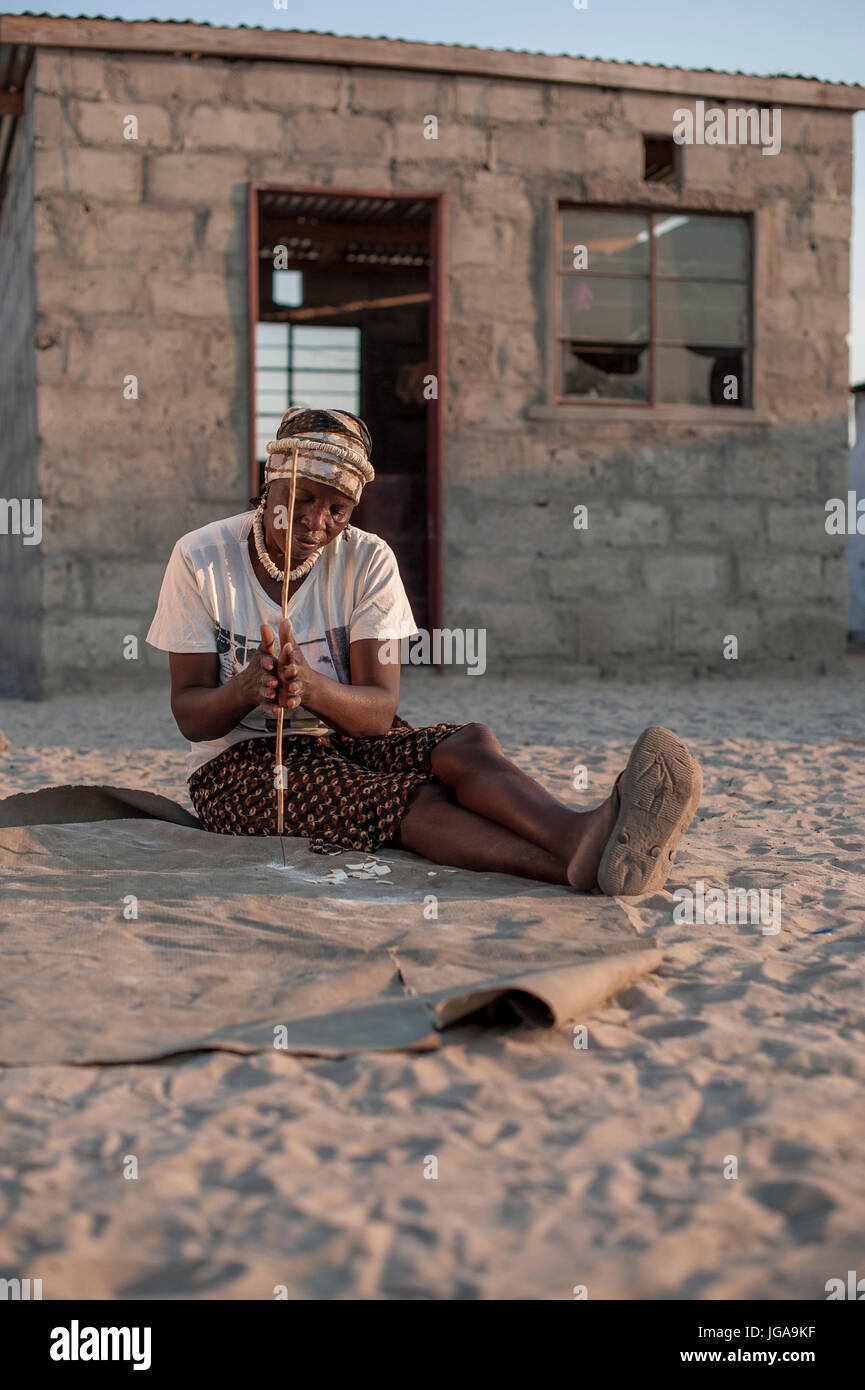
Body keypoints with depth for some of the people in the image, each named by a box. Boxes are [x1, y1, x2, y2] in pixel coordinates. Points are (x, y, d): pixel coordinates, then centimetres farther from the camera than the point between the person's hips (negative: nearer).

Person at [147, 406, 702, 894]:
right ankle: (586, 860, -59)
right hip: (239, 759, -3)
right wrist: (247, 688, -31)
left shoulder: (366, 559, -1)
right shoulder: (200, 559, -6)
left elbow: (379, 711, -11)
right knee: (410, 799, -34)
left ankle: (588, 840, -63)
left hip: (345, 741, 3)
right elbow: (190, 717, -8)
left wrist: (308, 684, -33)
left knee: (470, 743, -30)